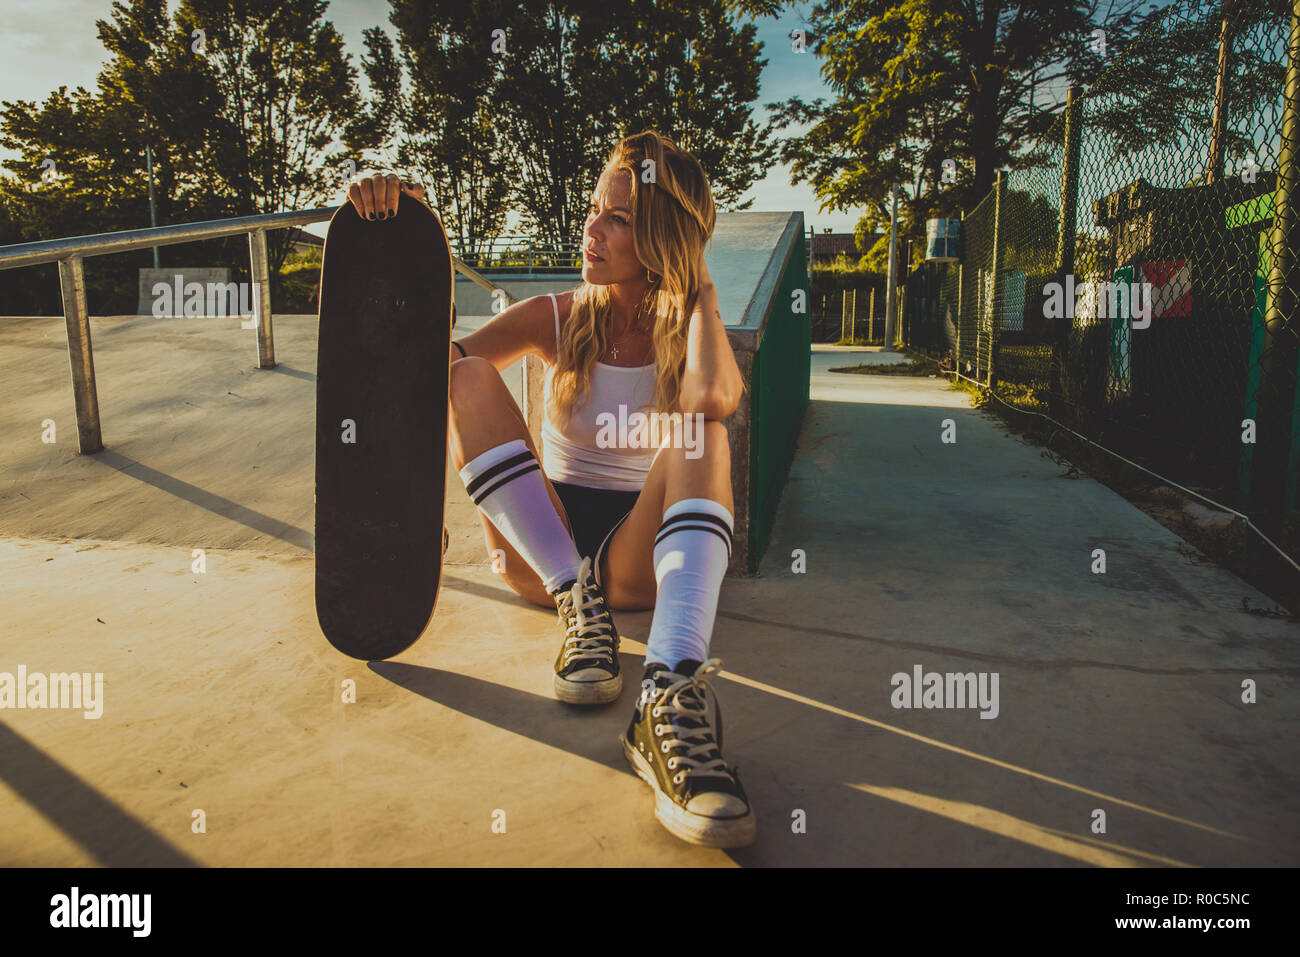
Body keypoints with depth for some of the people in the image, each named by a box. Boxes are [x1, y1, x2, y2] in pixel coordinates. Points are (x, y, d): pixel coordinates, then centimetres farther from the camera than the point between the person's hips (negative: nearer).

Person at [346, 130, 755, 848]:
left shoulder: (690, 332, 2)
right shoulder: (556, 320, 6)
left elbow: (714, 398, -26)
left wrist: (700, 289, -10)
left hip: (639, 554, -1)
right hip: (539, 548, 1)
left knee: (700, 433, -31)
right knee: (467, 375, -17)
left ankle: (669, 696, -52)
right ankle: (578, 603, -25)